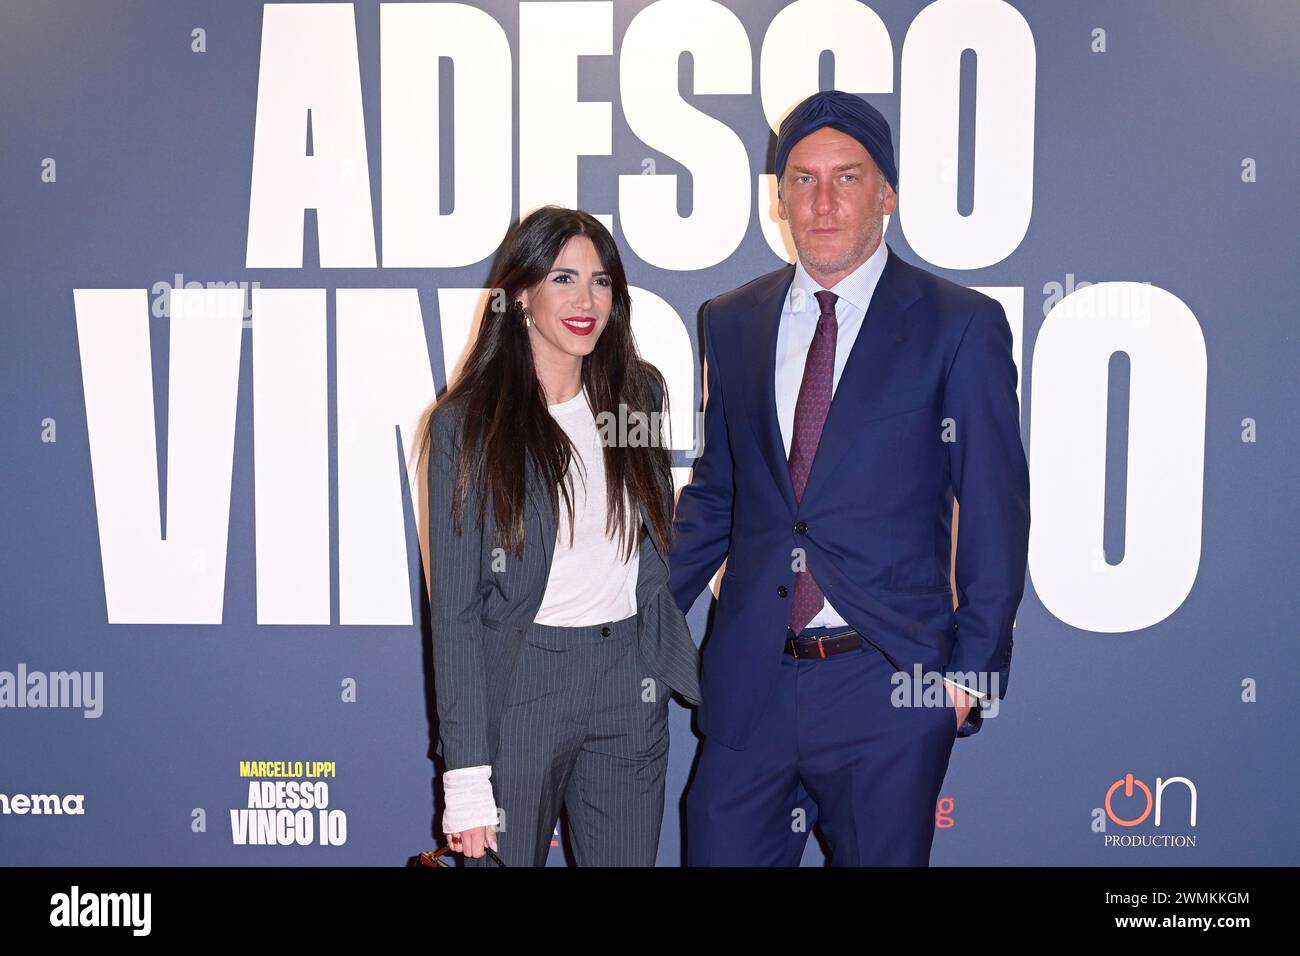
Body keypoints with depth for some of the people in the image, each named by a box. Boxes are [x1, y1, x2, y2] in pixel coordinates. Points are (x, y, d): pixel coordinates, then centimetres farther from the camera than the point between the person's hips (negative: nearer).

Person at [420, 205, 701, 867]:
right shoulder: (468, 422, -8)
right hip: (518, 687, -3)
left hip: (631, 687, 4)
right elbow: (454, 607, -9)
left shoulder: (638, 392, 4)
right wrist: (466, 773, -13)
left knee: (630, 857, 12)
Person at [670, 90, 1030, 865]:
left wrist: (975, 672, -6)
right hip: (751, 681, 3)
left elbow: (995, 517, -2)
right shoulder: (731, 322, 9)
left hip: (892, 687, -3)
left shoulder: (961, 327, -3)